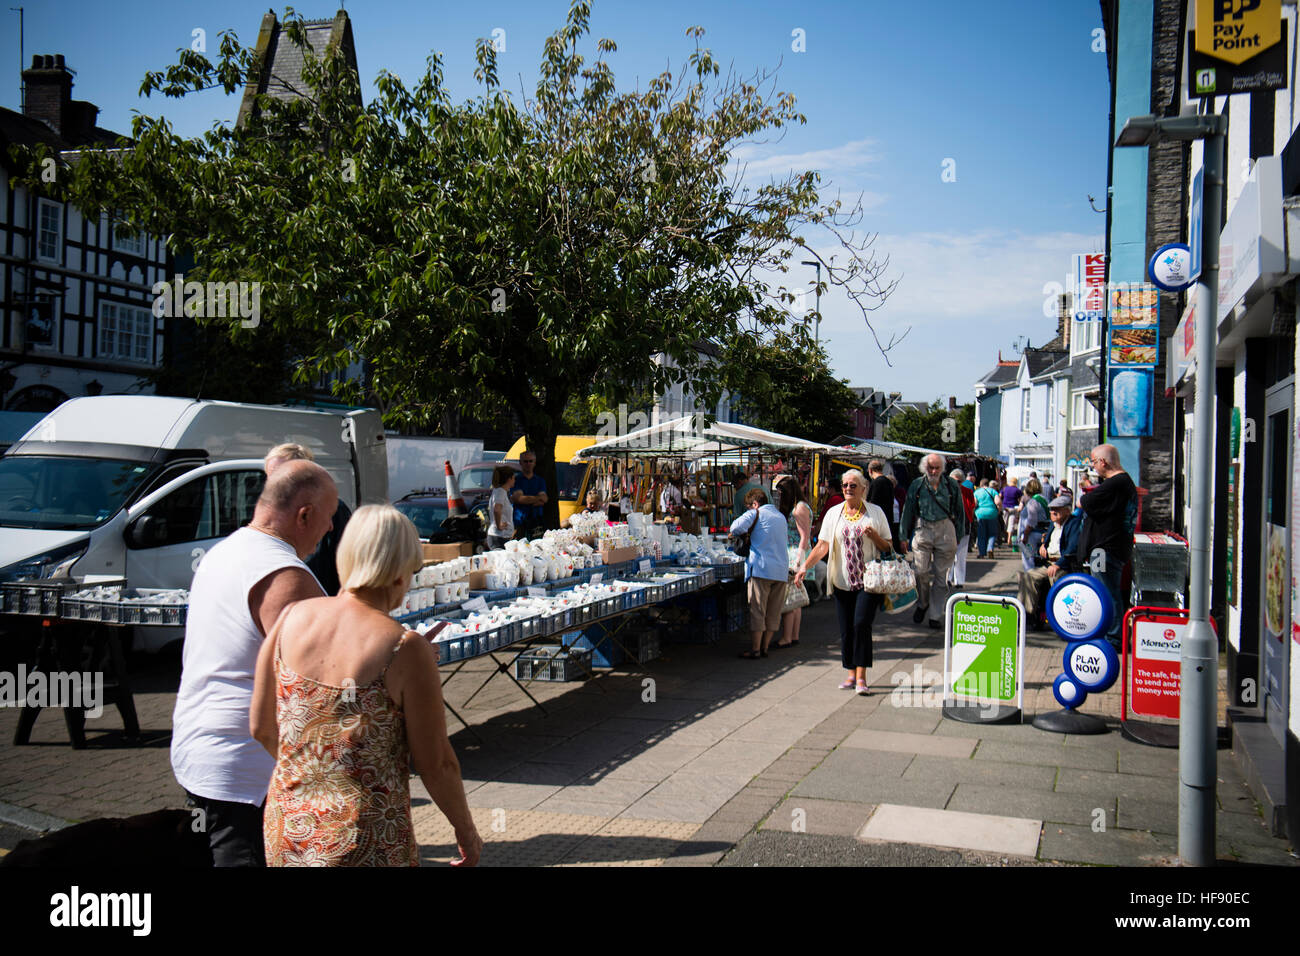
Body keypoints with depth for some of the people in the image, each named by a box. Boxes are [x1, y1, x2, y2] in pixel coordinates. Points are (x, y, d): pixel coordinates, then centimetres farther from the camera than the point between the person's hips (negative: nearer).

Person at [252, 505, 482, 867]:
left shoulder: (292, 617, -4)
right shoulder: (405, 650, -18)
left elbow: (260, 726, 6)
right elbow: (436, 763, -11)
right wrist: (466, 830, 6)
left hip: (284, 833, 5)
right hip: (364, 846, -5)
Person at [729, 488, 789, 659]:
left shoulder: (756, 513, -1)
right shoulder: (781, 516, 19)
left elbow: (737, 527, -15)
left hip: (761, 568, -6)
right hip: (782, 569, 6)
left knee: (757, 611, -3)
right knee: (773, 612, 10)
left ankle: (754, 650, -2)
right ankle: (764, 647, 15)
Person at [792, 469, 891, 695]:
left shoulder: (875, 513, 4)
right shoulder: (833, 513, 9)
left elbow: (887, 548, 8)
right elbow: (822, 546, 6)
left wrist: (874, 536, -12)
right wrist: (805, 566, -7)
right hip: (842, 581, 3)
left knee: (861, 623, -15)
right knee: (846, 629, 4)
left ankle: (861, 676, -8)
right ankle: (851, 674, 17)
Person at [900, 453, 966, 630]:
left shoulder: (951, 485, 5)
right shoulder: (917, 485, 5)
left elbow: (960, 512, 12)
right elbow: (907, 511, 8)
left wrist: (959, 537, 8)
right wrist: (903, 536, 5)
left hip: (945, 530, 0)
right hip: (922, 529, 0)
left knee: (941, 574, 3)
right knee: (921, 571, -7)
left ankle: (935, 615, 12)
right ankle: (922, 604, 20)